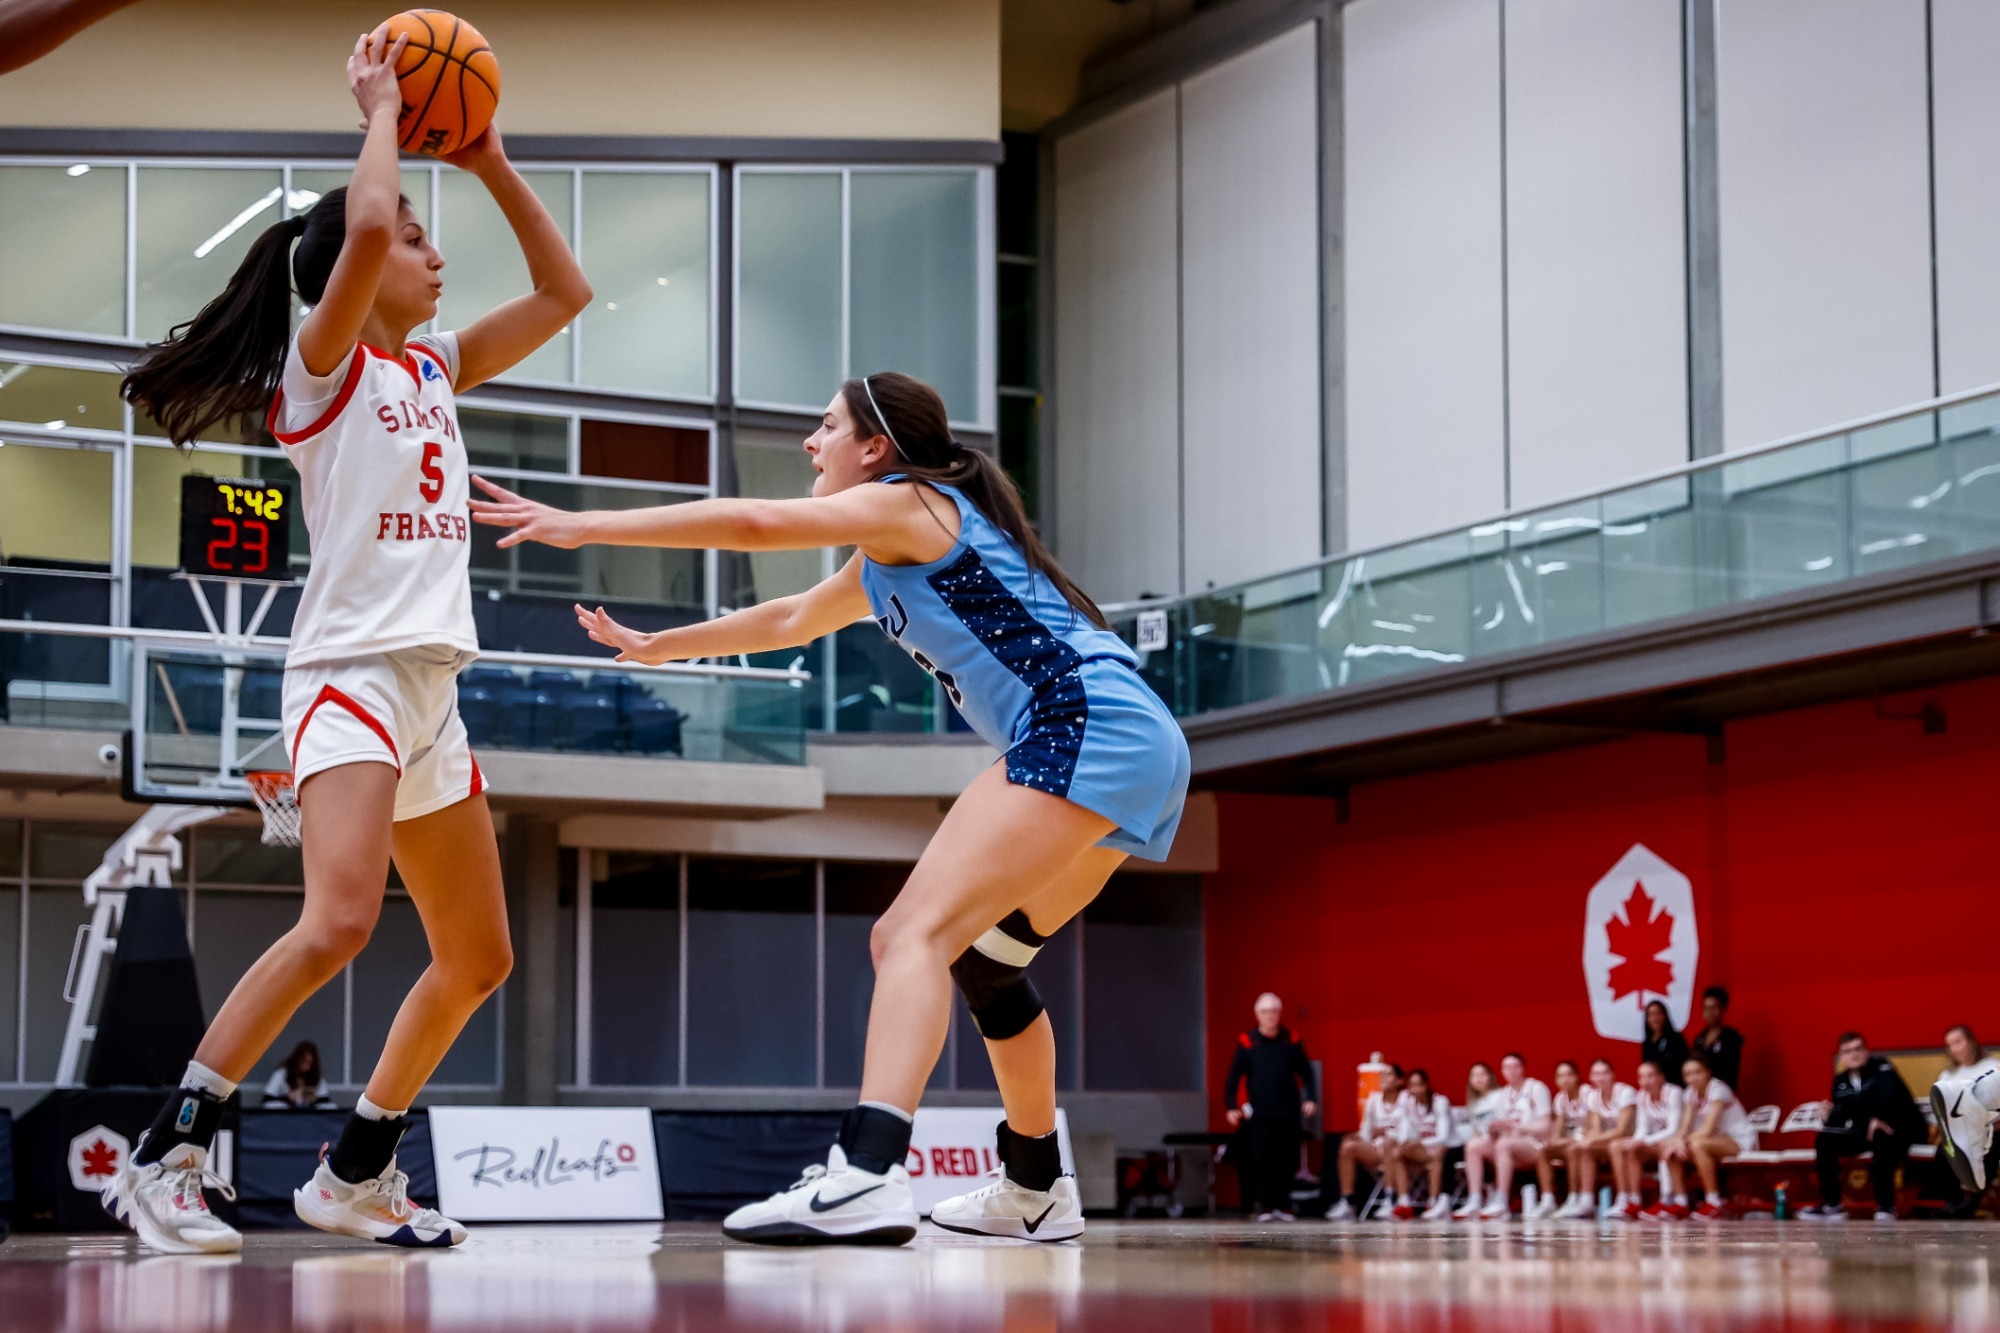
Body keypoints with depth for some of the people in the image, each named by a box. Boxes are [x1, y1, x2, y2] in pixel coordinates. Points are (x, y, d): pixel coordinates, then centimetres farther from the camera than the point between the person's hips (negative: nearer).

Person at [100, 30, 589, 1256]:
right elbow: (361, 227, -22)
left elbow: (564, 292, 21)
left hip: (434, 690, 8)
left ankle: (355, 1175, 22)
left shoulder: (433, 370, 17)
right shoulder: (324, 363, -4)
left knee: (478, 960, 11)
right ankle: (167, 1157, -19)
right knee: (338, 924, -27)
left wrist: (492, 163, 14)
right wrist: (382, 109, -7)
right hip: (352, 673, -8)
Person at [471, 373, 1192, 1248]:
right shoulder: (890, 556, 27)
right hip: (1128, 750, 11)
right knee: (980, 954, 22)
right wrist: (657, 646, 48)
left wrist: (582, 526, -8)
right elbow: (791, 620, 41)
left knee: (917, 931, -21)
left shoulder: (906, 502, -1)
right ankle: (1035, 1193, 32)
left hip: (1090, 728, -11)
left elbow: (754, 523, -12)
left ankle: (866, 1176, -39)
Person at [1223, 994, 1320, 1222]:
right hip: (1259, 1115, -2)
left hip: (1288, 1114, 2)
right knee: (1260, 1162, -4)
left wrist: (1311, 1098, 0)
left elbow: (1306, 1073, 13)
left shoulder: (1292, 1041, 8)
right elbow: (1233, 1077, 5)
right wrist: (1231, 1106, -3)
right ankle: (1264, 1205, 3)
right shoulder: (1247, 1042, 3)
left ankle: (1283, 1205, 9)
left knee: (1287, 1162, 1)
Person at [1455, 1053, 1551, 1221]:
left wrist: (1513, 1126, -20)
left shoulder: (1536, 1089, -4)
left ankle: (1500, 1203, -39)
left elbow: (1544, 1128, -10)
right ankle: (1474, 1202, -24)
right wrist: (1493, 1129, -12)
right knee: (1474, 1146, -14)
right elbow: (1503, 1126, 12)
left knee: (1504, 1144, -36)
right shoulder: (1503, 1094, 15)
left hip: (1535, 1146, -6)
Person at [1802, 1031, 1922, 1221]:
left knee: (1881, 1138, -39)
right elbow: (1842, 1113, 10)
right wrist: (1830, 1114, -15)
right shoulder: (1841, 1080, 8)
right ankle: (1831, 1205, -6)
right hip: (1863, 1132, 7)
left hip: (1900, 1129, -7)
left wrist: (1878, 1117, -46)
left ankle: (1886, 1205, -31)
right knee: (1824, 1139, -5)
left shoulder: (1880, 1067, -10)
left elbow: (1889, 1089, -31)